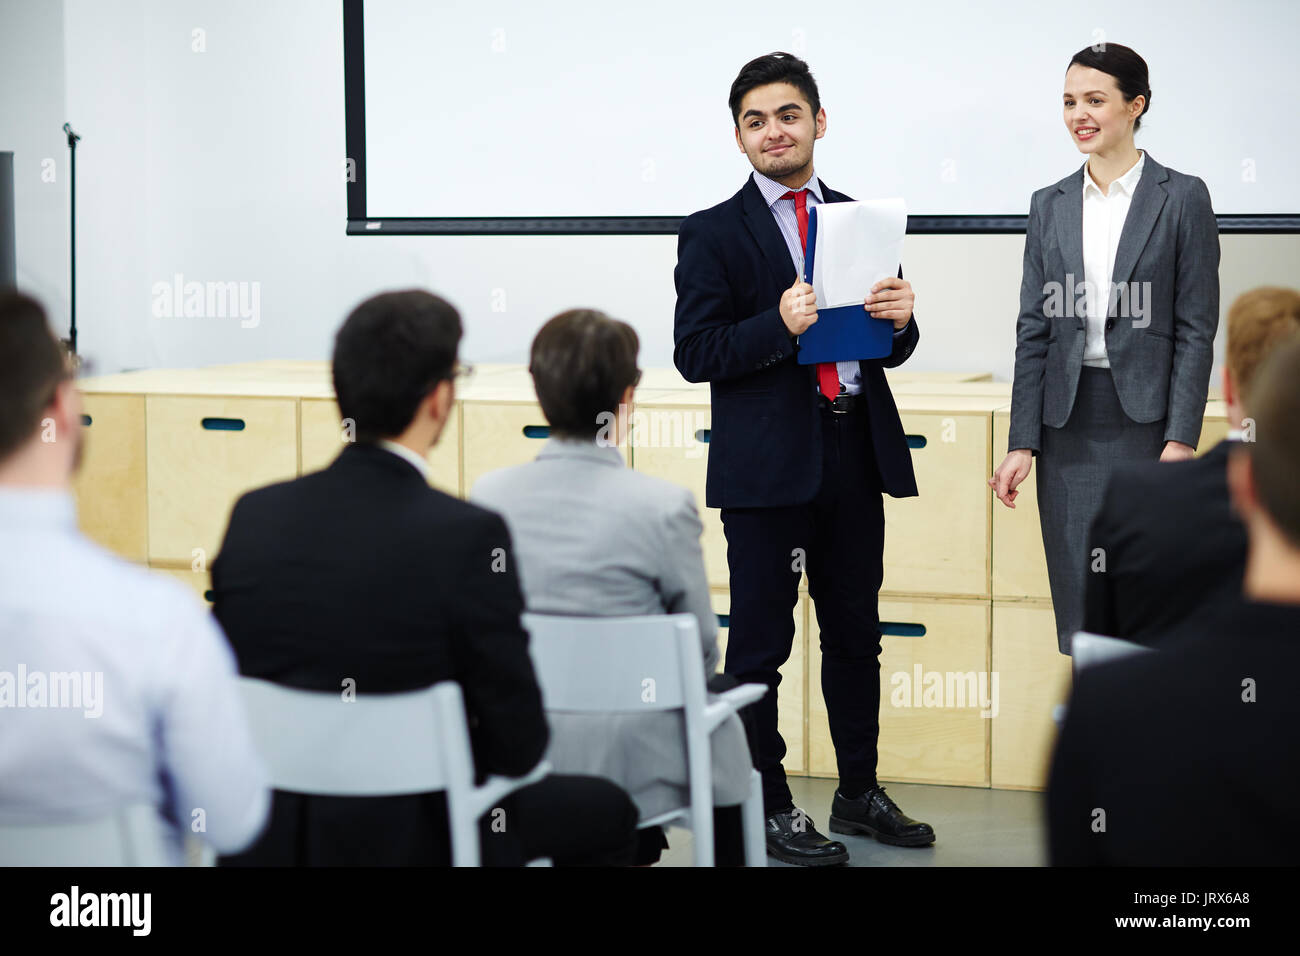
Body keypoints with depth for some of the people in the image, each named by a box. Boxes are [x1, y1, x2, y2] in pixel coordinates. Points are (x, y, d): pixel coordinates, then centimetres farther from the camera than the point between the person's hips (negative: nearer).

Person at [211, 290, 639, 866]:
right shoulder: (467, 537, -22)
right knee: (605, 811, 22)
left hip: (264, 840, 6)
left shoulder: (254, 516, -7)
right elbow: (519, 744, -15)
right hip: (407, 841, -5)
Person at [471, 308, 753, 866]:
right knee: (720, 721, 29)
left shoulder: (488, 496, -8)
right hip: (632, 762, -4)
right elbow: (702, 651, -8)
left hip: (521, 754, 4)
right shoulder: (663, 507, -20)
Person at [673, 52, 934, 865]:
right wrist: (778, 325, -23)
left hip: (857, 454, 5)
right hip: (768, 462, -5)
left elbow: (892, 351, 16)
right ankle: (768, 807, 10)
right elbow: (695, 354, -8)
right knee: (761, 641, 1)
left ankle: (860, 791, 24)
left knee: (856, 631, 12)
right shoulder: (714, 234, -1)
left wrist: (900, 318, -7)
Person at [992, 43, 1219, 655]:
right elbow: (1033, 330, 8)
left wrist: (1182, 439, -12)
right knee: (1079, 600, 6)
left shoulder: (1182, 198, -1)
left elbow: (1196, 328, -4)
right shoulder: (1050, 205, 9)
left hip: (1146, 419, -3)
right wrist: (1021, 443, 1)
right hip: (1068, 425, 4)